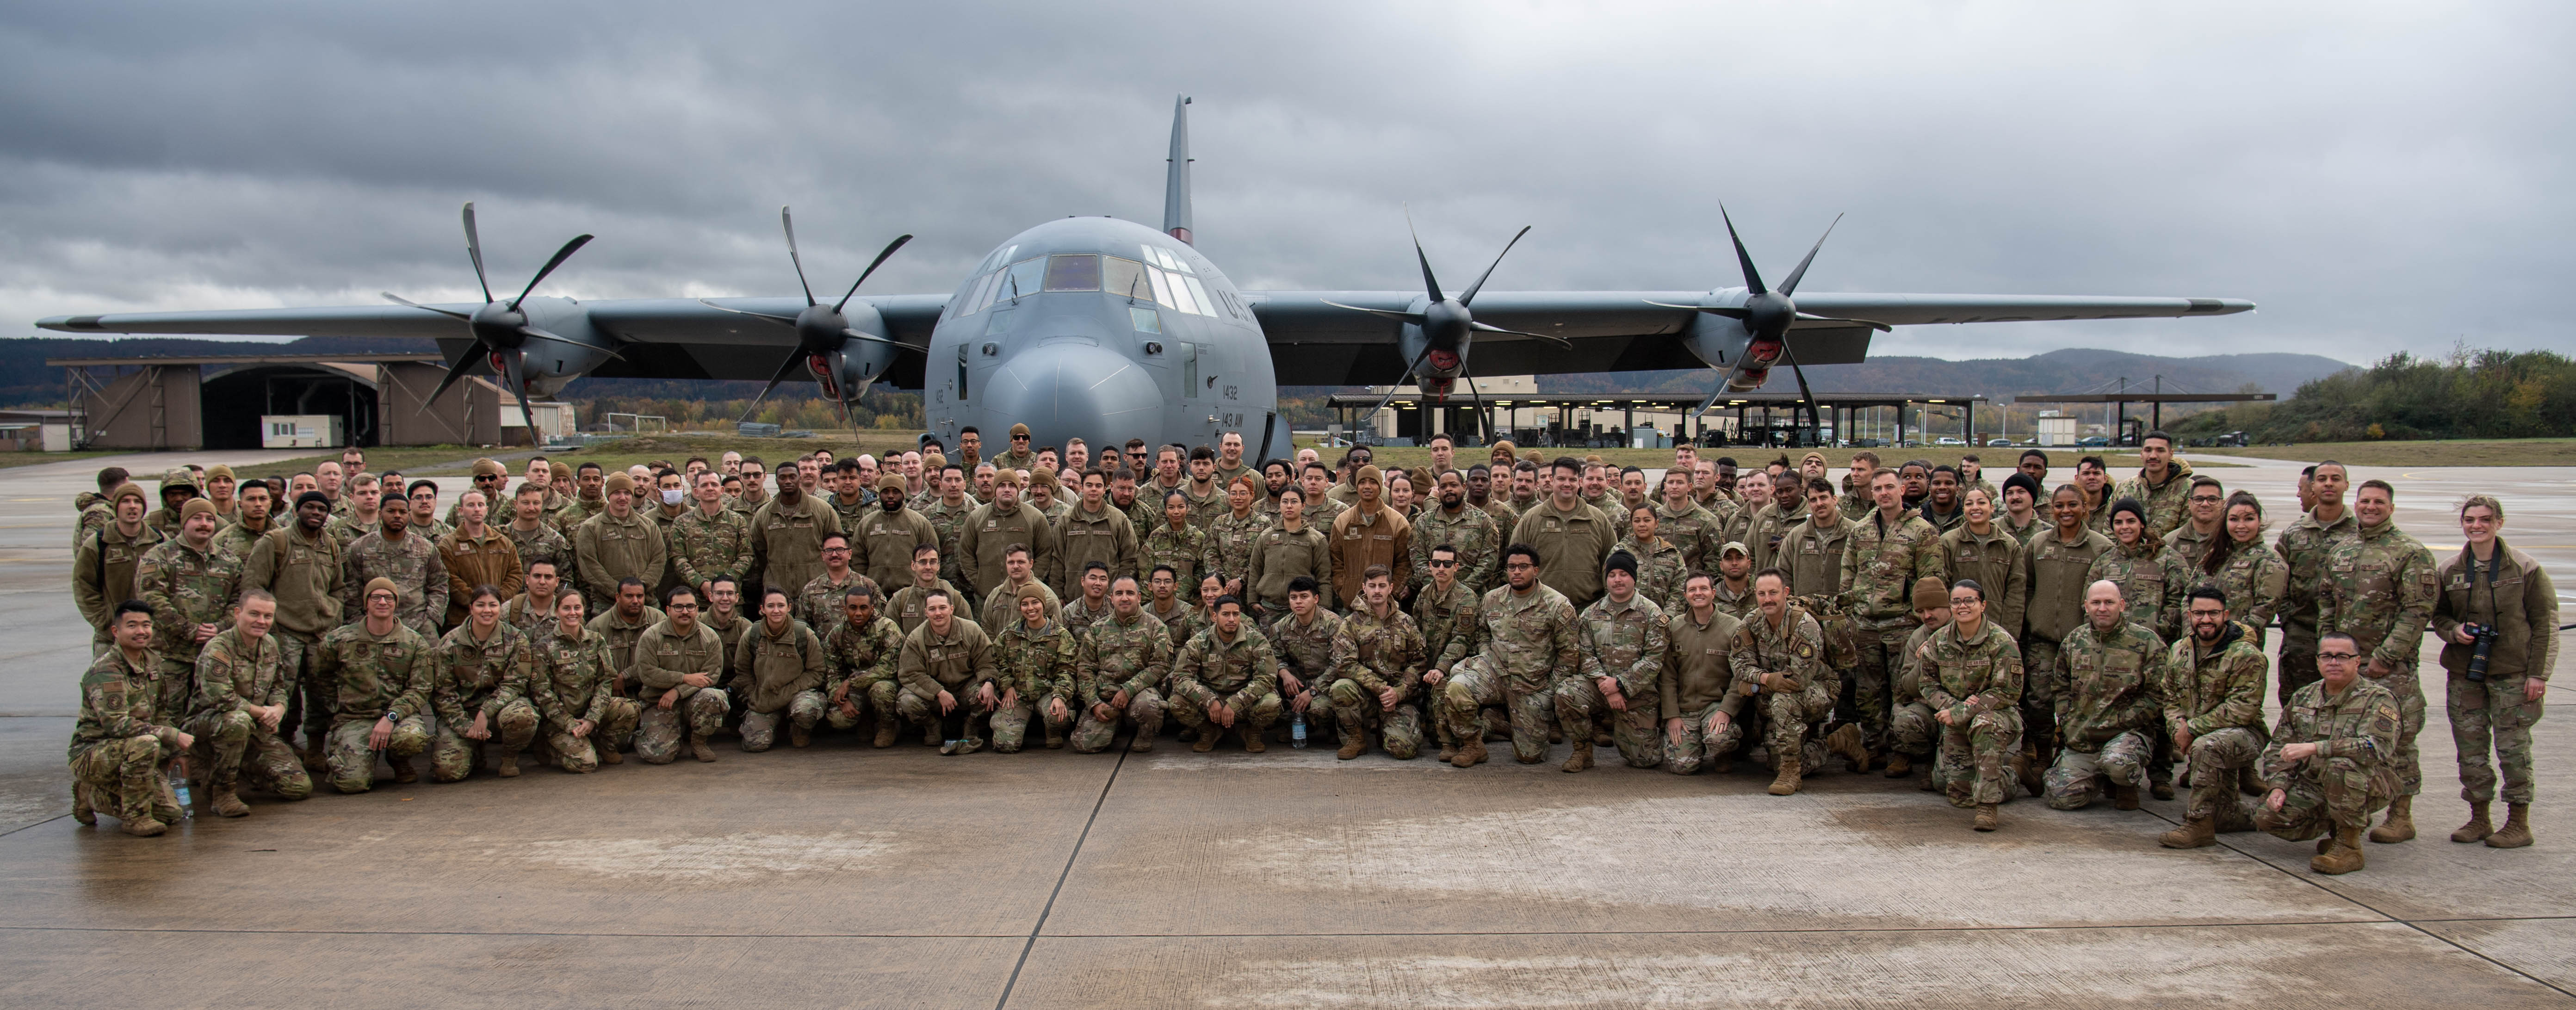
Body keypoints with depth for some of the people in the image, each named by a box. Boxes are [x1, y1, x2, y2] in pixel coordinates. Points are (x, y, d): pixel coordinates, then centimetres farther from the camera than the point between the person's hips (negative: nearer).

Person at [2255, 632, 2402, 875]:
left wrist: (2314, 748, -32)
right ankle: (2335, 825, 10)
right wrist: (2278, 787, -5)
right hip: (2313, 786, 5)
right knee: (2266, 817, -18)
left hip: (2369, 786, -5)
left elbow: (2378, 747, -27)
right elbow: (2279, 747, 14)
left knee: (2339, 765, -38)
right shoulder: (2303, 698, 10)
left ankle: (2349, 846, -19)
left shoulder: (2378, 698, -9)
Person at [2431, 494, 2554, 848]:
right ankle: (2479, 818, 17)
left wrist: (2539, 674, -7)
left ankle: (2519, 822, 9)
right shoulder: (2448, 572, 6)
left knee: (2513, 748, -2)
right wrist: (2454, 631, -6)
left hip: (2511, 673, -4)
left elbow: (2546, 624, -2)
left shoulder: (2526, 569, -4)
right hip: (2464, 673, 4)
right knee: (2470, 749, 6)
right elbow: (2438, 616, 17)